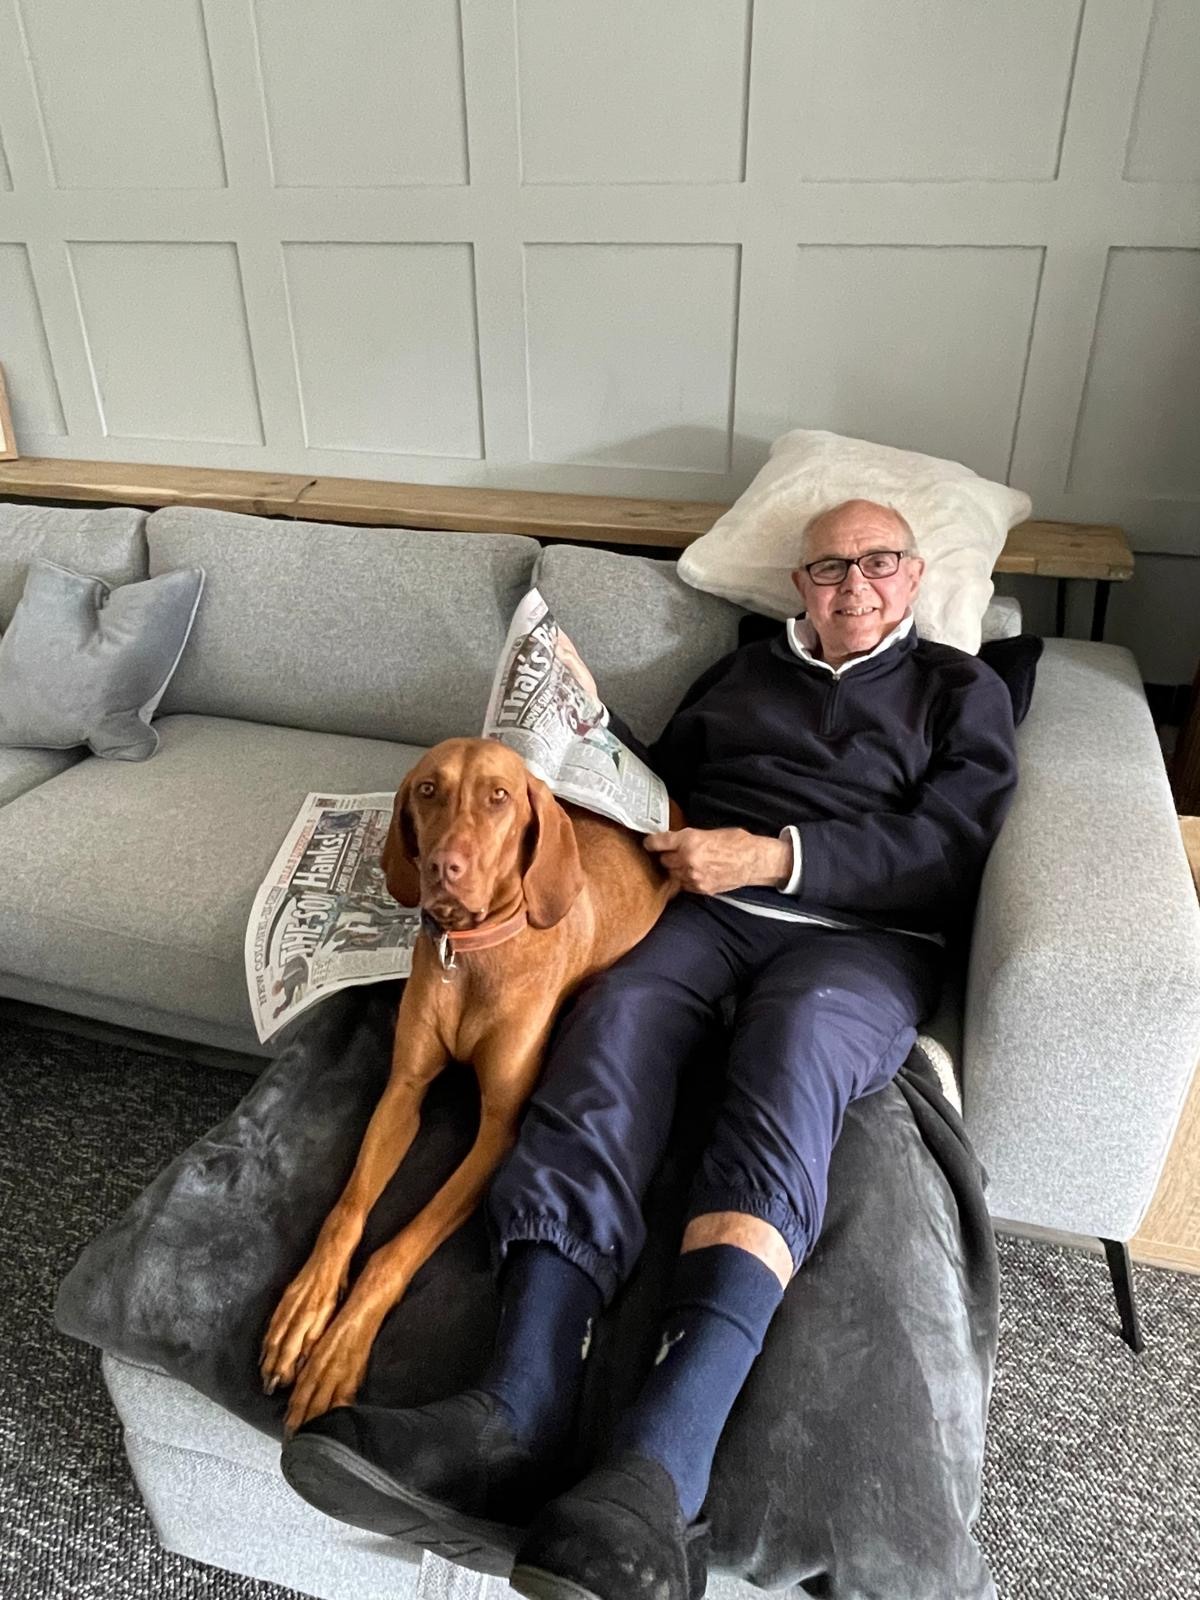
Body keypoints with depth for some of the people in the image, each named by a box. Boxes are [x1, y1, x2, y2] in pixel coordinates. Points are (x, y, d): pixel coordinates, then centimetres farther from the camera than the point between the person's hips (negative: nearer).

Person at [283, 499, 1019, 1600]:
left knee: (789, 1065, -36)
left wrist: (776, 855, -9)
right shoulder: (744, 671, 30)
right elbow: (660, 785, 28)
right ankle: (520, 1418, -44)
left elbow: (952, 847, 3)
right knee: (613, 1024, -31)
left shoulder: (963, 692, 19)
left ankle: (657, 1469, -50)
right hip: (698, 904, 3)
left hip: (860, 935, -2)